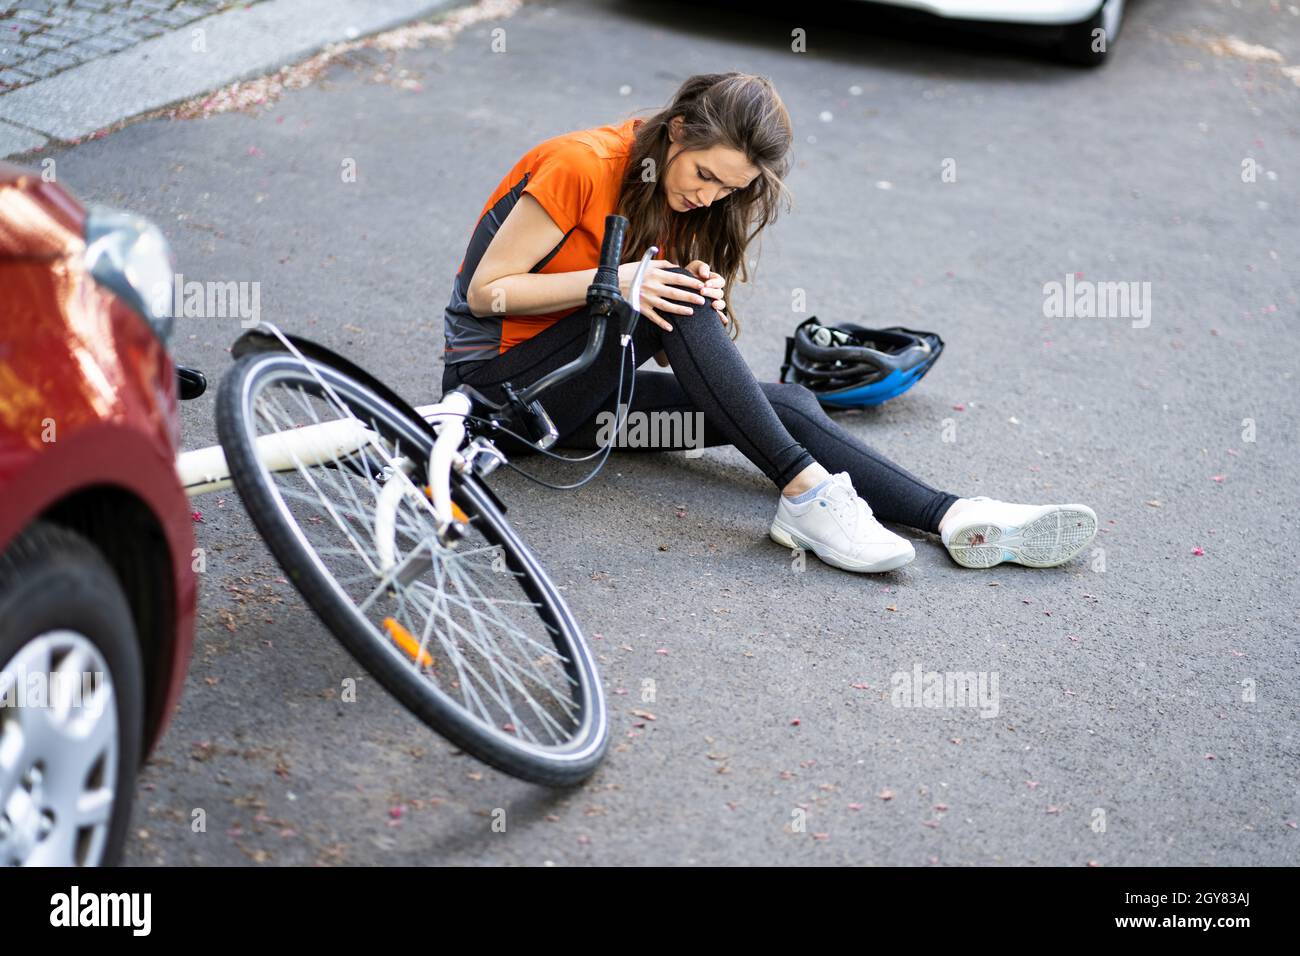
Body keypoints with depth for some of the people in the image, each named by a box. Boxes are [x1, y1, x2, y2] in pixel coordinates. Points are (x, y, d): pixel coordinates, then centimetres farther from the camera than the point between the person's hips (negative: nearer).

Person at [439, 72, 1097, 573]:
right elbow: (487, 291, -17)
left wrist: (699, 302, -20)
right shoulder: (583, 165, -18)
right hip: (498, 382, -6)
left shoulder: (679, 203, 4)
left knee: (786, 404, -16)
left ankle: (957, 520, -28)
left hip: (580, 388, 6)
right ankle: (806, 494, -35)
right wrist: (614, 283, -28)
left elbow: (669, 348, 3)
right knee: (670, 294, -31)